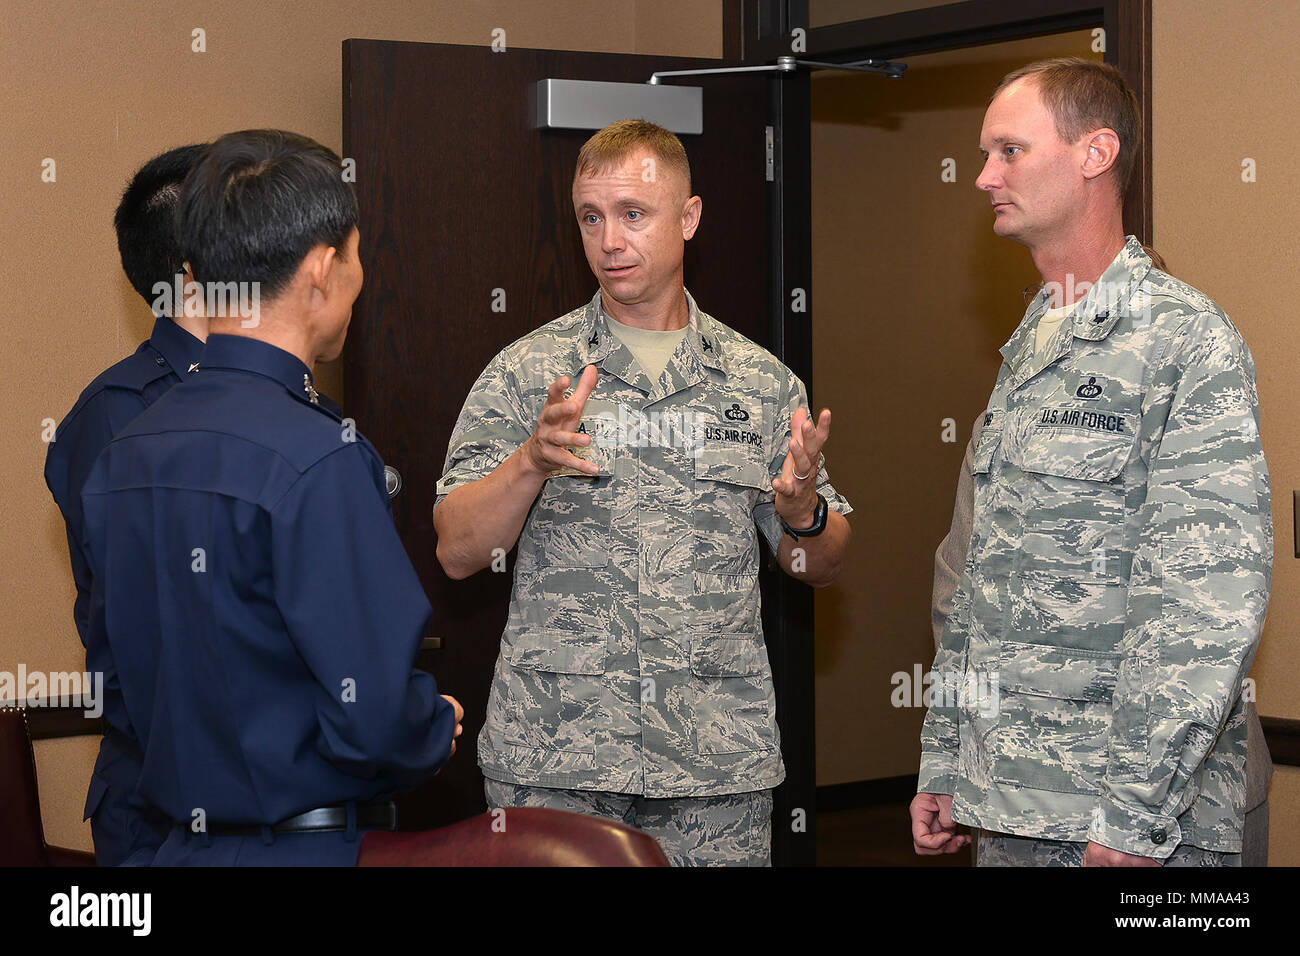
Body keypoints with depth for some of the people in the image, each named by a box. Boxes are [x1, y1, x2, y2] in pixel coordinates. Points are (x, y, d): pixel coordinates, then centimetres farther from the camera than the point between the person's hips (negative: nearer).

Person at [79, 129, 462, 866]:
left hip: (186, 834, 8)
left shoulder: (123, 454, 3)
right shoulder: (317, 460, -21)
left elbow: (113, 679, 12)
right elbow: (377, 713, -24)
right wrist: (441, 731, -4)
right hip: (315, 843, -8)